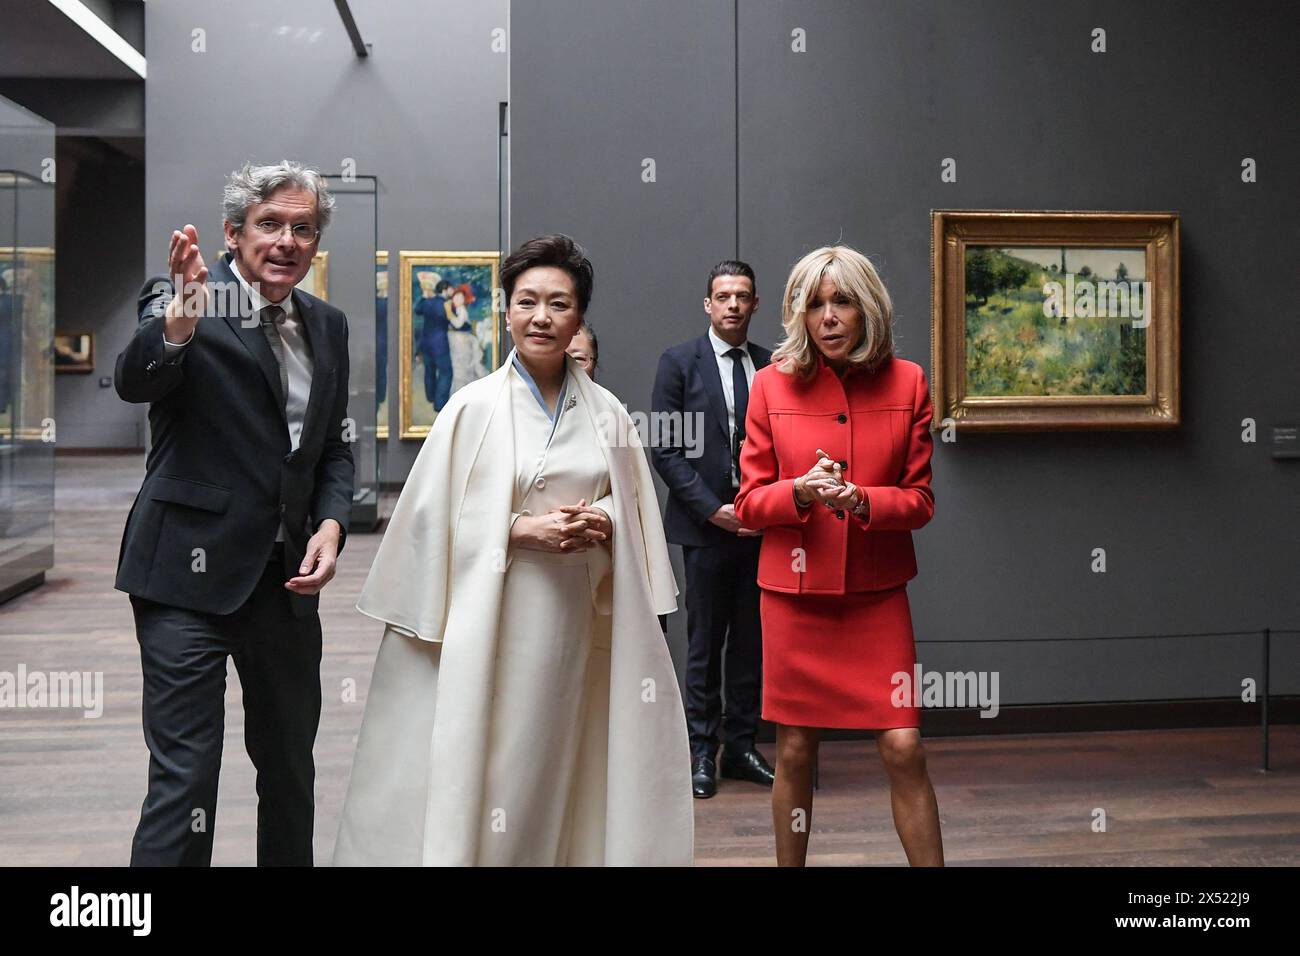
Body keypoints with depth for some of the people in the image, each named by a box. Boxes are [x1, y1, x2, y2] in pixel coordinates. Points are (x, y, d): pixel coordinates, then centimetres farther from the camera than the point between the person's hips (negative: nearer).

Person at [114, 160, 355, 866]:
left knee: (290, 768, 19)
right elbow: (134, 382, -27)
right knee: (184, 775, -4)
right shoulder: (183, 299, -8)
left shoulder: (327, 325, 10)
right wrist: (177, 324, -48)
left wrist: (331, 523, -2)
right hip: (192, 572, -6)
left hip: (288, 578, 6)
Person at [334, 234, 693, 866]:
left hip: (575, 621, 3)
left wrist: (602, 522, -7)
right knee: (484, 765, -2)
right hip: (491, 617, -3)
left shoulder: (606, 412, 6)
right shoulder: (473, 407, -4)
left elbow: (634, 507, 14)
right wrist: (522, 529, -14)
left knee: (558, 759, 8)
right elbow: (431, 517, -5)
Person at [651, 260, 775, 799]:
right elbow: (666, 450, -5)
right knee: (705, 643, 4)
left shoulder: (772, 367, 9)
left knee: (751, 642, 8)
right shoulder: (679, 362, 0)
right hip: (705, 527, -3)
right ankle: (702, 751, 14)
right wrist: (713, 509, -12)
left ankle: (740, 746, 19)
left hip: (759, 527, 3)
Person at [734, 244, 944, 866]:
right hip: (795, 589, 0)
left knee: (903, 749, -4)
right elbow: (750, 502, 2)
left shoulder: (906, 383, 1)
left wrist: (861, 500, -17)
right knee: (794, 751, 7)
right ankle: (789, 865, 25)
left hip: (876, 592, 0)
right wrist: (800, 491, -19)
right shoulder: (772, 384, -1)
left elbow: (919, 501, 3)